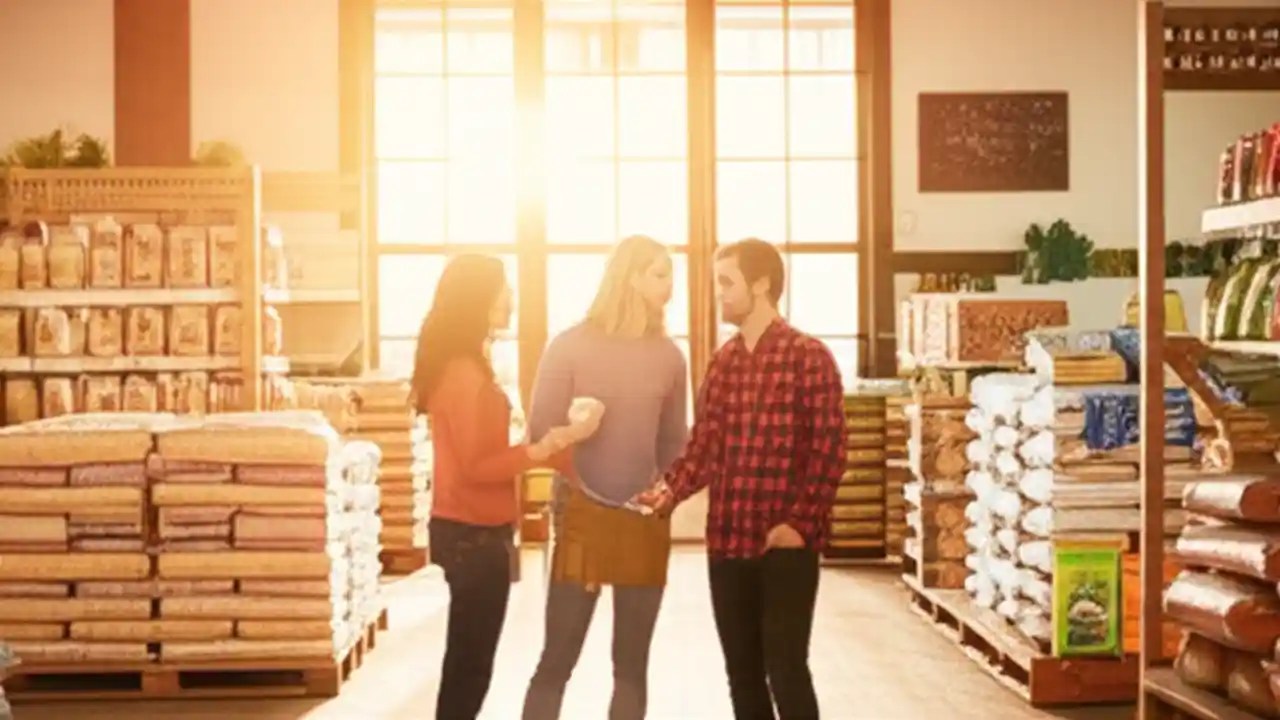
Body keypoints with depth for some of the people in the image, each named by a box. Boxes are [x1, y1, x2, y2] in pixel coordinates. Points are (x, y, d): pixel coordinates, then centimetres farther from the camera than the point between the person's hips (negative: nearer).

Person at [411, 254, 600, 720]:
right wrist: (549, 445, -25)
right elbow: (476, 466, -21)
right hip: (474, 536, -10)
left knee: (466, 661, 17)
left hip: (469, 530, 10)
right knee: (469, 665, -1)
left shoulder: (461, 366, 12)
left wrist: (551, 444, 14)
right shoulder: (464, 373, -19)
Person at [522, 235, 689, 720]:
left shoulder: (668, 356, 4)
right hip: (584, 515, -4)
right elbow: (541, 431, -5)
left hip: (647, 521, 4)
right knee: (557, 662, -1)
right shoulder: (571, 347, -7)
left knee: (632, 666, 9)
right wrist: (578, 487, -8)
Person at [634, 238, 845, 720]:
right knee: (742, 675, 12)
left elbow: (829, 450, -10)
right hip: (726, 542, 6)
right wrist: (670, 489, -7)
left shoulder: (809, 356, -6)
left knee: (786, 672, -4)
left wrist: (800, 523, -16)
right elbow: (703, 446, 10)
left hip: (786, 544, -6)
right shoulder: (722, 362, 13)